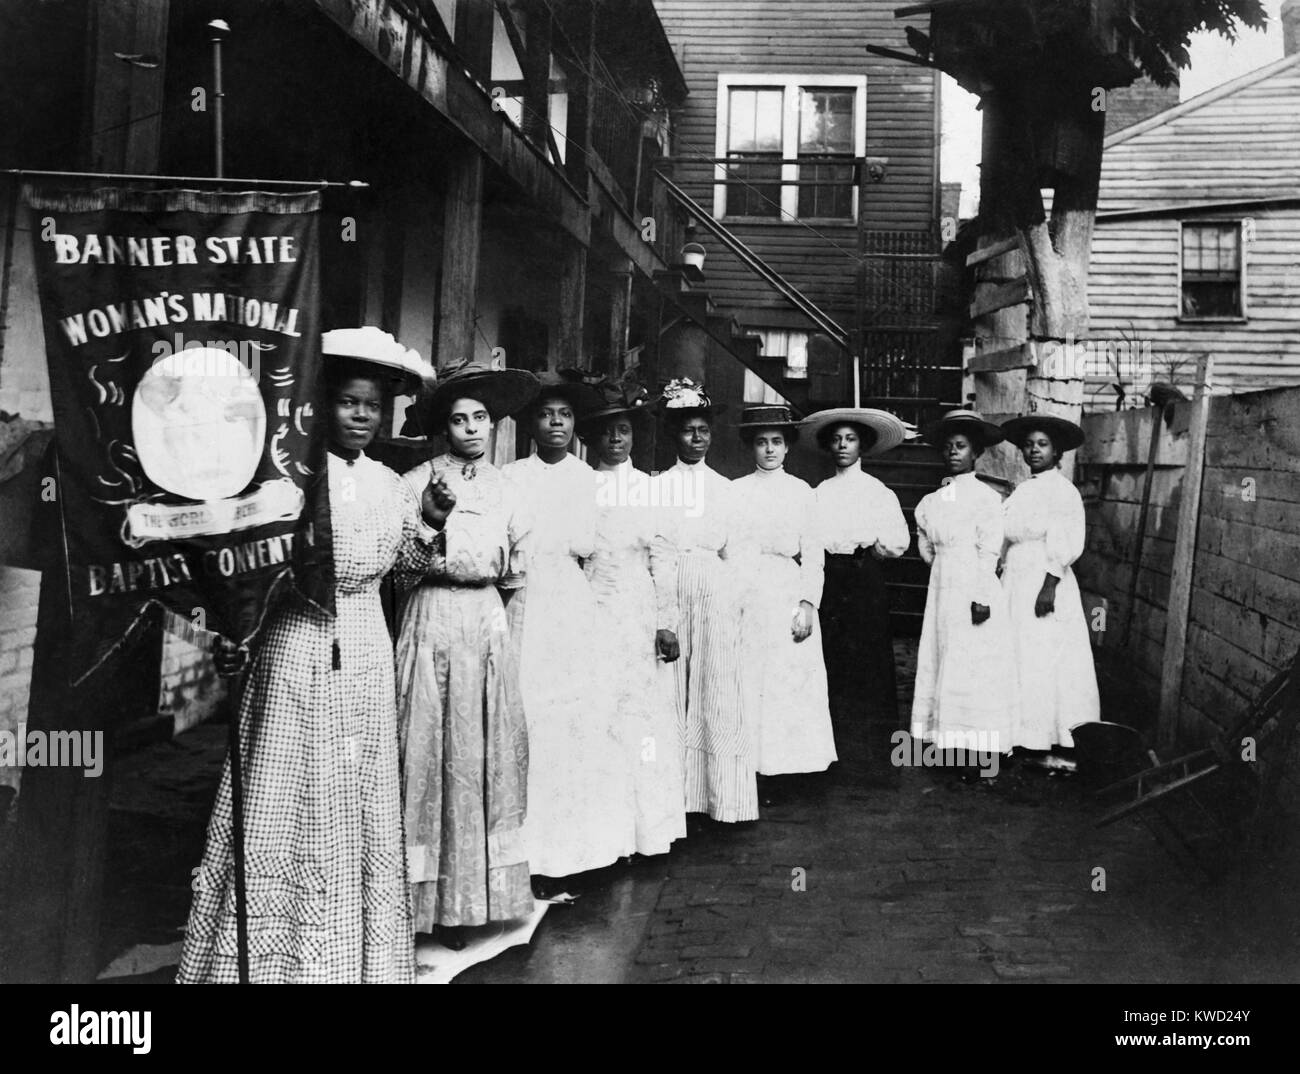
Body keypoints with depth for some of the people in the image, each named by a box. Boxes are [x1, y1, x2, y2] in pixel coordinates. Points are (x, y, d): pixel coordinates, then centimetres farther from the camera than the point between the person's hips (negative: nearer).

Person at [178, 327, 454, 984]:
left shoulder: (389, 485, 8)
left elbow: (405, 572, 14)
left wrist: (429, 520, -1)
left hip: (365, 657, 5)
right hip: (293, 651, -5)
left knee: (356, 802, 13)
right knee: (284, 803, 3)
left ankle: (350, 952, 28)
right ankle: (264, 952, 19)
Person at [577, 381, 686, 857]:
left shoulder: (649, 487, 6)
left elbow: (663, 556, 4)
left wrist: (667, 621, -2)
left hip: (639, 615, 0)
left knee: (641, 711, 1)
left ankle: (644, 825, 12)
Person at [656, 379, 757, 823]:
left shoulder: (724, 488, 13)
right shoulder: (658, 485, 9)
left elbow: (733, 552, 11)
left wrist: (735, 608, 2)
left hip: (715, 592, 1)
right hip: (670, 593, -1)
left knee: (718, 692, -2)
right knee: (672, 691, -1)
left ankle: (722, 796, 5)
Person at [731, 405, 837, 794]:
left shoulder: (802, 492, 9)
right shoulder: (735, 490, 7)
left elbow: (813, 554, 5)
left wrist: (808, 603, -6)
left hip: (789, 597, 0)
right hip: (745, 598, 0)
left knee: (787, 682, -2)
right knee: (746, 682, -1)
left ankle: (772, 770, 6)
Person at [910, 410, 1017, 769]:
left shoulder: (986, 497, -6)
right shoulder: (933, 500, 9)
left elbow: (988, 551, -11)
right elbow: (927, 548, 17)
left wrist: (981, 597, -15)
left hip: (974, 590, -6)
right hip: (943, 588, 6)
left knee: (972, 668, -4)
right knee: (942, 662, 6)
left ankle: (976, 752, 0)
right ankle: (950, 742, 12)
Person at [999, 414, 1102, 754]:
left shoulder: (1061, 490, -10)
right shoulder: (1023, 489, 13)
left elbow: (1064, 546, -15)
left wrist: (1049, 586, -20)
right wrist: (1006, 580, 12)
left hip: (1043, 584, -8)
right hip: (1016, 583, 8)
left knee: (1041, 661, -3)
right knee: (1015, 659, 9)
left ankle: (1043, 740, 6)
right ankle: (1020, 738, 16)